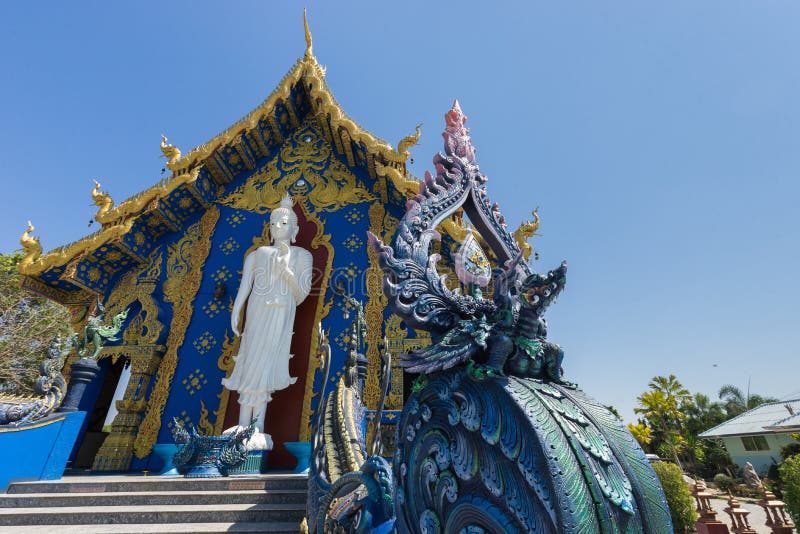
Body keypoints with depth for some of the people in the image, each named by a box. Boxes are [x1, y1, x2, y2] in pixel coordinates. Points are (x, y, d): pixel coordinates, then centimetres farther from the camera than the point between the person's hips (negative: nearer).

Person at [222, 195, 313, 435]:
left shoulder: (301, 255, 9)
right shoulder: (257, 254, 16)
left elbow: (302, 293, 1)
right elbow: (244, 286, 6)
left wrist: (287, 270, -13)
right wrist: (235, 312, -8)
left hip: (281, 316, -2)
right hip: (257, 313, 2)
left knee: (264, 365, -5)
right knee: (253, 364, -3)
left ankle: (256, 429, 4)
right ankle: (244, 428, 4)